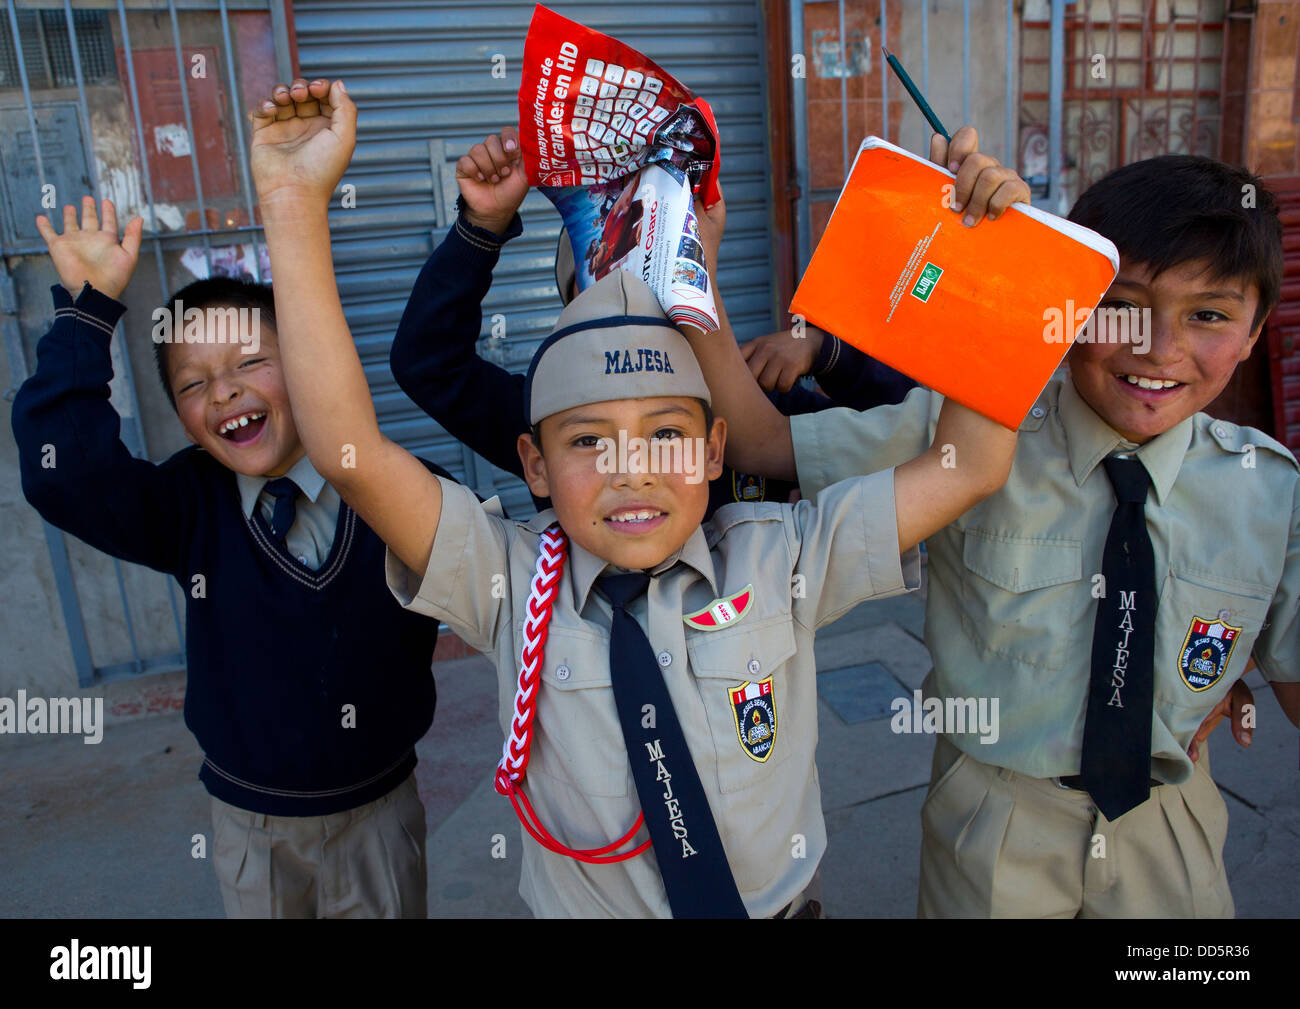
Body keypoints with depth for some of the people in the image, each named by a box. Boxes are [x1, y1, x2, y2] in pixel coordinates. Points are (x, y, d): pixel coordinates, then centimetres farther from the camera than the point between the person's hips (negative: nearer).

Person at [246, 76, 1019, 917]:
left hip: (781, 904, 1)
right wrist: (297, 204, -34)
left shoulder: (780, 559, -18)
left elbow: (971, 466, -22)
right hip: (581, 906, 0)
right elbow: (349, 450, -30)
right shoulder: (509, 583, -20)